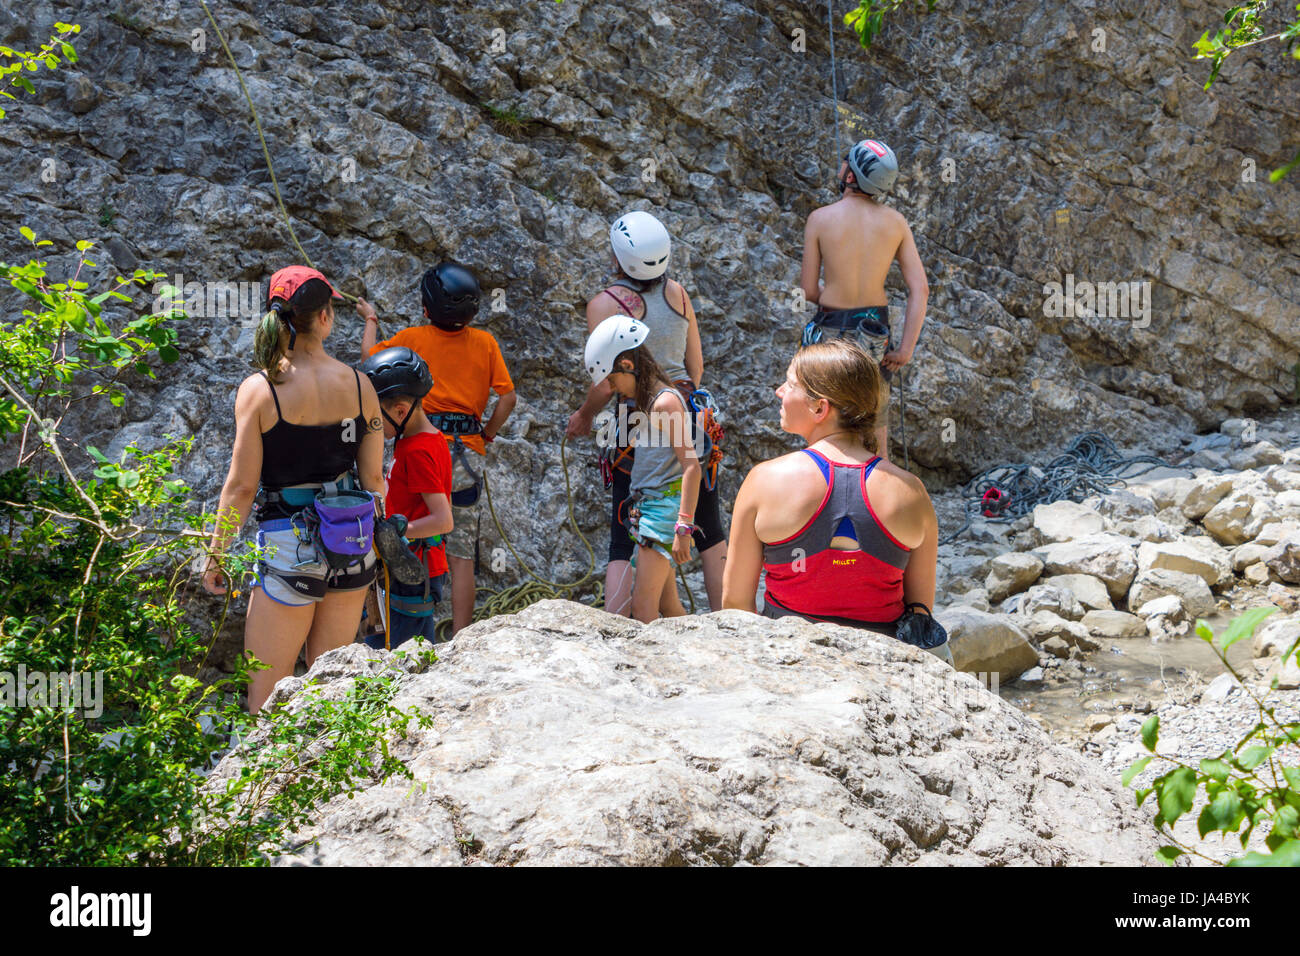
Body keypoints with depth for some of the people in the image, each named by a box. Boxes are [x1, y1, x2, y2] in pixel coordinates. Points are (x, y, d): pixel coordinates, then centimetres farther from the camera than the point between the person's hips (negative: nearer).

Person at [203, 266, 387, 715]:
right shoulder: (359, 385, -1)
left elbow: (242, 486, -9)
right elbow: (373, 479, 4)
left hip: (290, 548, -4)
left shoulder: (259, 389, -11)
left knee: (265, 697, 4)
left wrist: (215, 554, 3)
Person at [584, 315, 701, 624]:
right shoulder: (646, 403, 16)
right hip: (647, 506, 9)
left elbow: (691, 466, -17)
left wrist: (684, 528, -21)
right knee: (667, 603, 10)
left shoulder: (665, 401, -12)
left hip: (664, 504, -9)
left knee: (643, 605, -13)